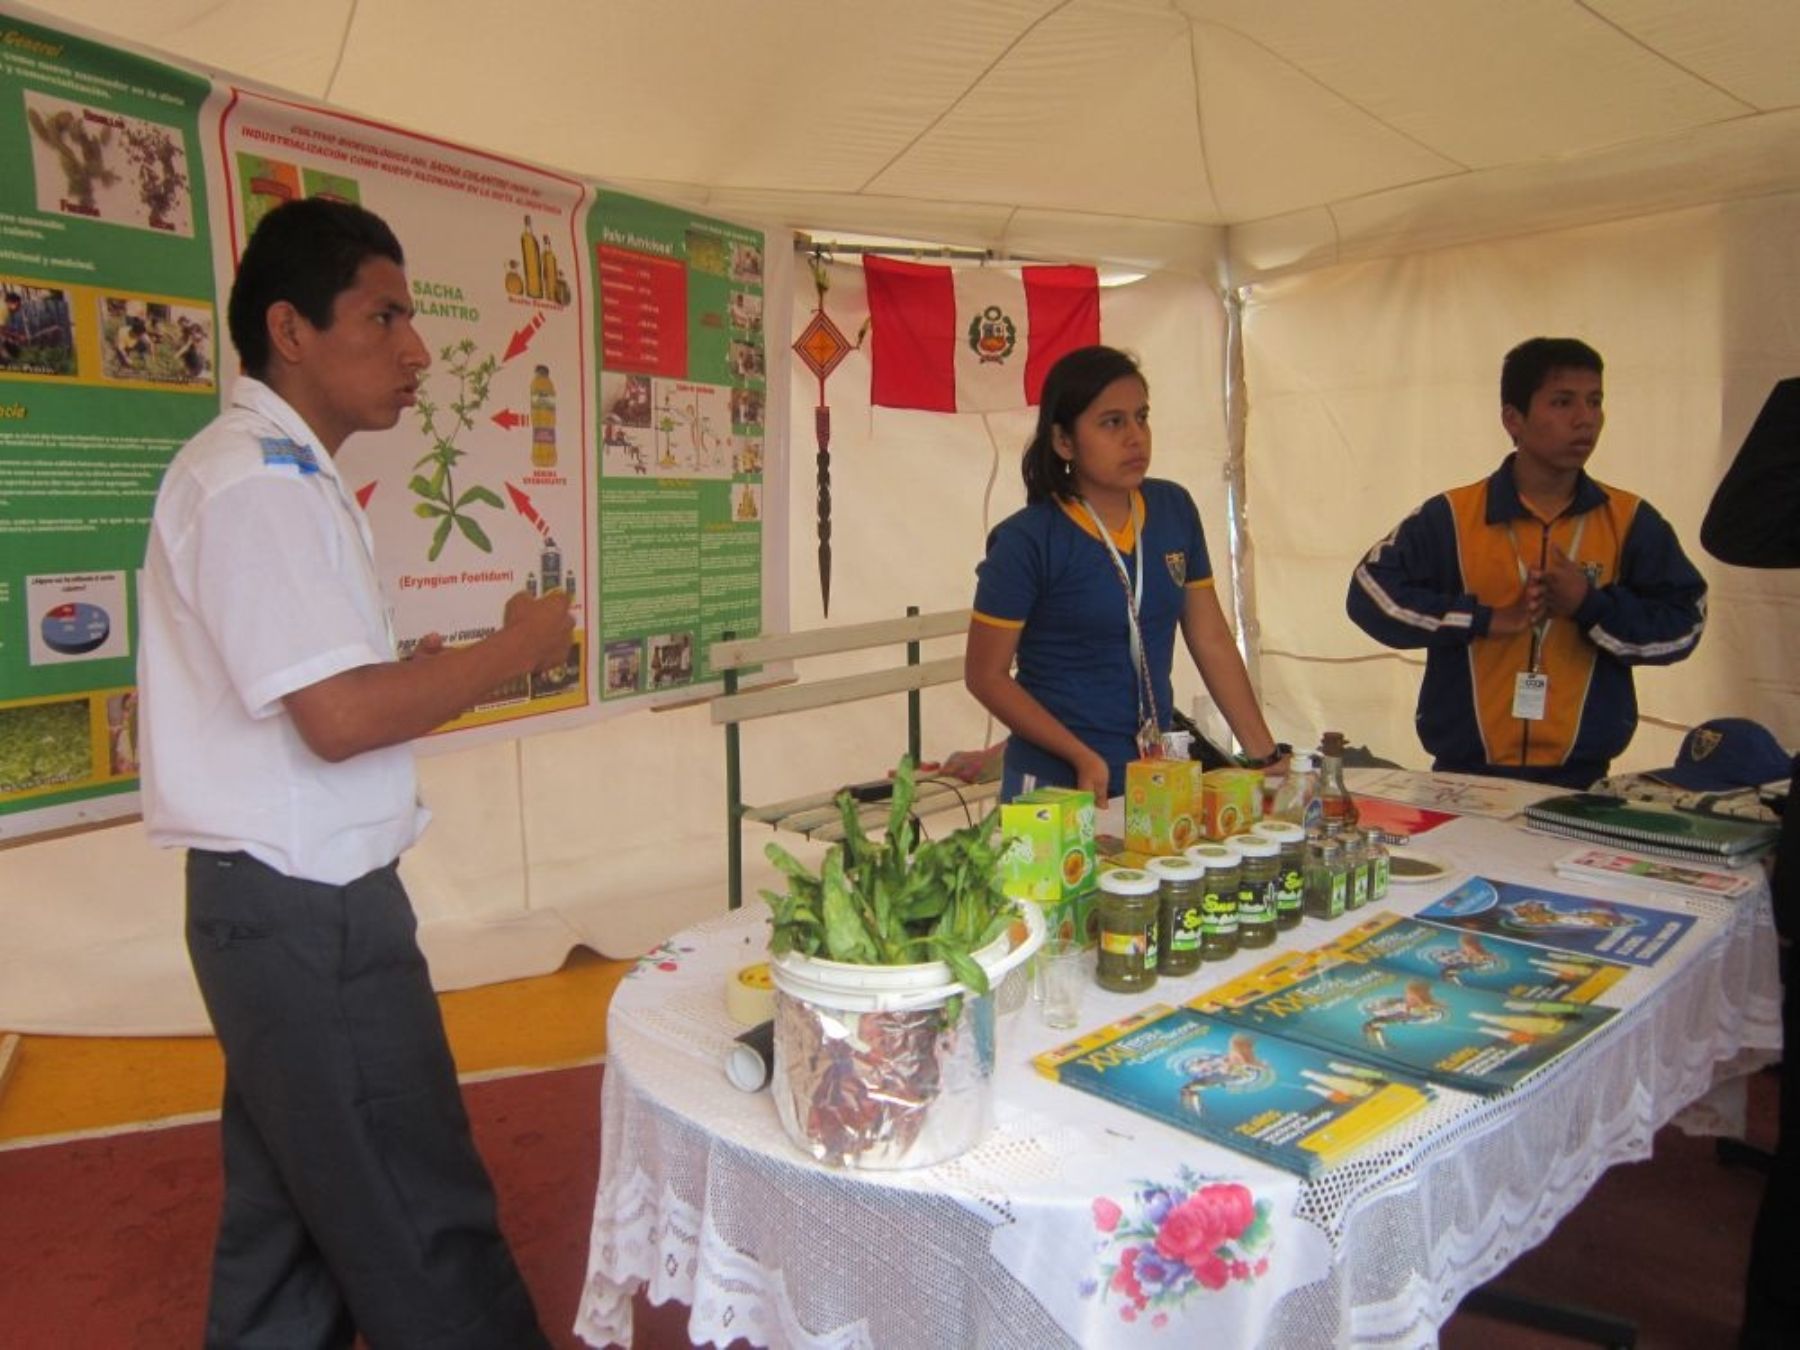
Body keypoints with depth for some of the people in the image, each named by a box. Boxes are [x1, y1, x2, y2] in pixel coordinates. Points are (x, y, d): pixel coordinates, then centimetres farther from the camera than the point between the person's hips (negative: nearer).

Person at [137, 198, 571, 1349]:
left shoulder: (282, 474, 15)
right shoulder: (257, 484, -17)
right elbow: (339, 716, -24)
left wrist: (469, 661, 9)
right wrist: (518, 649, -13)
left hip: (289, 901, 10)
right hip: (304, 908, -10)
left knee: (290, 1213, 21)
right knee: (425, 1229, 1)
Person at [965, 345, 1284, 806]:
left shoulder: (1175, 510, 2)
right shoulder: (1027, 540, -14)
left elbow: (1212, 641, 7)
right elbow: (986, 674, -11)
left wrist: (1267, 757, 5)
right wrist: (1083, 758, -18)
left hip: (1158, 777, 5)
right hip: (1056, 785, -5)